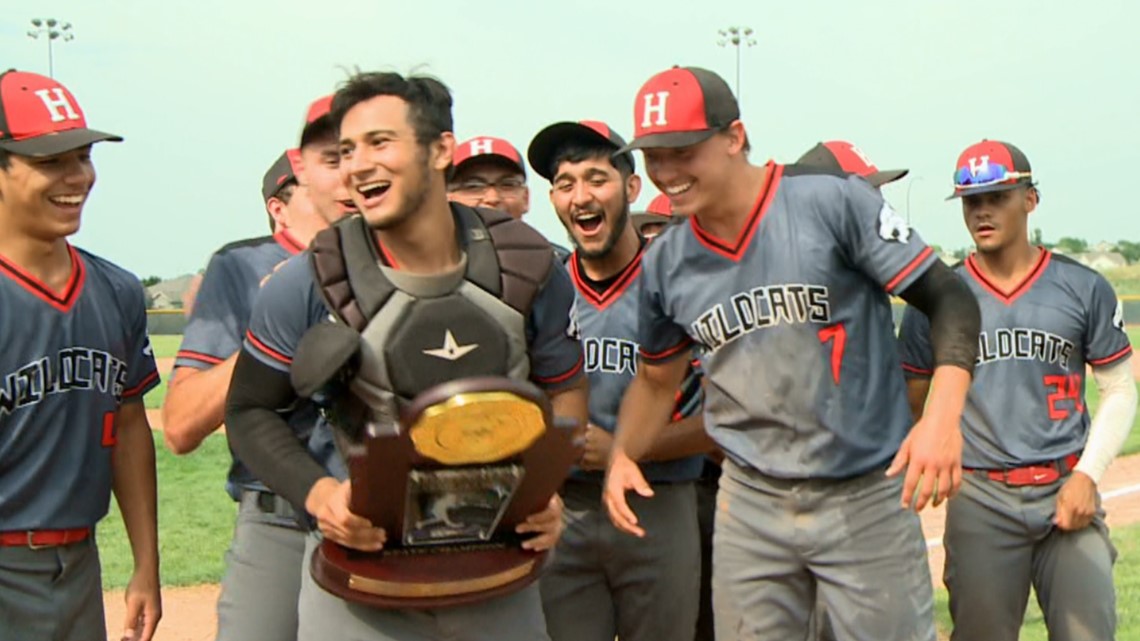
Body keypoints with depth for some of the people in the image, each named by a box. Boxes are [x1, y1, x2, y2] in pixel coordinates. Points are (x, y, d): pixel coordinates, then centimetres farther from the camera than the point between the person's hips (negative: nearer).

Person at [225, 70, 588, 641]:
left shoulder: (527, 268, -4)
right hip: (359, 558, -2)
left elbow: (564, 390, 9)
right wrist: (317, 493, -17)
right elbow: (250, 410, -1)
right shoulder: (312, 283, -11)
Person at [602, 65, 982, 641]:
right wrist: (622, 456, 1)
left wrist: (943, 416, -25)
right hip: (750, 506, 4)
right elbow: (657, 377, 18)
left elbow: (948, 300, -11)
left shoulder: (833, 201, -12)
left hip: (868, 495, -4)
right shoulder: (664, 264, 2)